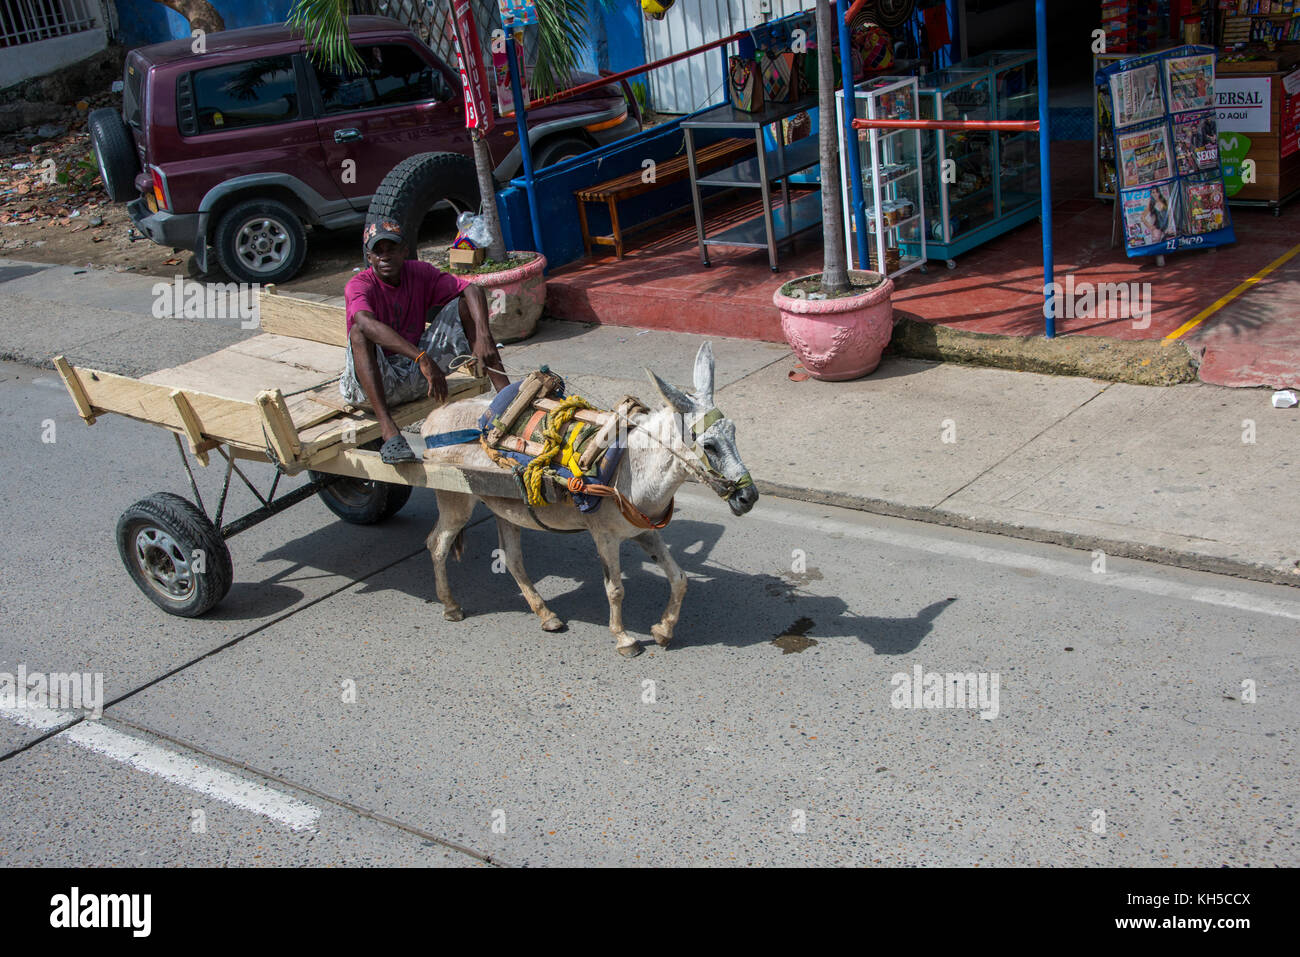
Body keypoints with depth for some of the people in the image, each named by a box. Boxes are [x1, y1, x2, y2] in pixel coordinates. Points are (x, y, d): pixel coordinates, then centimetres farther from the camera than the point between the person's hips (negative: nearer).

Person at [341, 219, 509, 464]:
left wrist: (483, 336, -30)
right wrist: (423, 359, -49)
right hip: (375, 380, -4)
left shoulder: (419, 273, -1)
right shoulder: (358, 285, -16)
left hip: (417, 374, 4)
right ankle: (388, 431, -49)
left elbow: (472, 289, -10)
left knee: (462, 305, -5)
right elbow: (368, 324, -38)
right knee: (358, 332, -34)